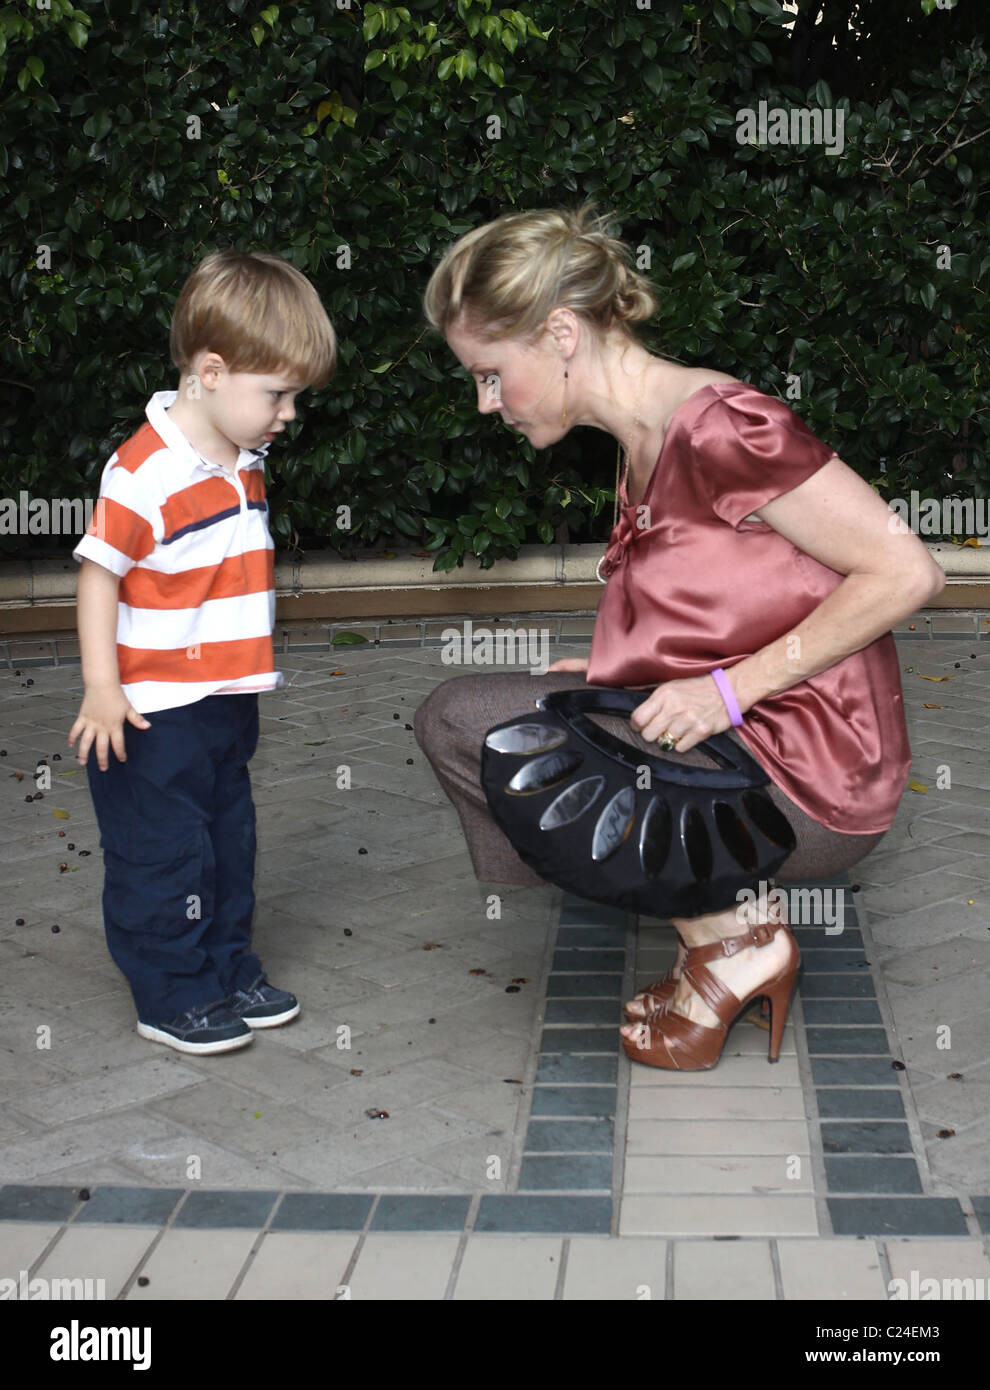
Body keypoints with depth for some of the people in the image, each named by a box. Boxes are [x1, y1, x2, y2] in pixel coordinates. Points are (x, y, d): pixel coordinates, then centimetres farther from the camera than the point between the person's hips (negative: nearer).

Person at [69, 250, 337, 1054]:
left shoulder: (244, 462, 7)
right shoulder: (145, 473, -20)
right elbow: (100, 573, -17)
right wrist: (101, 687, -21)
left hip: (229, 701, 9)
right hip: (155, 715, -8)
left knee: (229, 839, 18)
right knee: (163, 853, 3)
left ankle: (229, 971, 33)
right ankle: (172, 997, 16)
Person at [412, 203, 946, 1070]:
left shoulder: (715, 427, -19)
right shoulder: (643, 443, 10)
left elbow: (906, 573, -19)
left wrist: (731, 687, -19)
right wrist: (612, 675, 4)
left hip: (809, 785, -10)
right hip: (734, 741, 10)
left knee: (462, 721, -14)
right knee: (459, 714, 17)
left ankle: (732, 939, -4)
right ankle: (731, 901, 10)